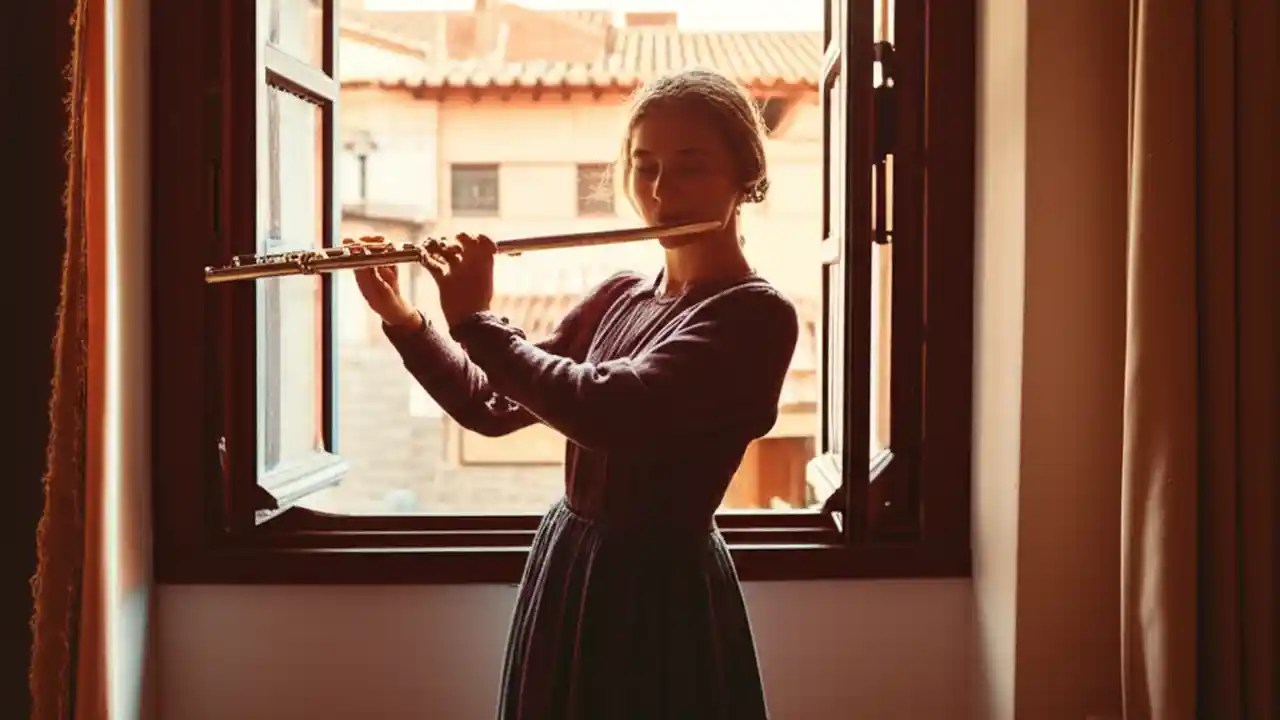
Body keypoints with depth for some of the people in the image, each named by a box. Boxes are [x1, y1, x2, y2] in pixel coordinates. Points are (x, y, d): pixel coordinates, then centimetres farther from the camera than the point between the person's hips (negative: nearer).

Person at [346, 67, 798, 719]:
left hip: (662, 592, -7)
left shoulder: (757, 314, -16)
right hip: (564, 567, 7)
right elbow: (492, 407, 10)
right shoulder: (619, 296, 6)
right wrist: (401, 318, -3)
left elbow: (605, 409, -28)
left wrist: (474, 319, -16)